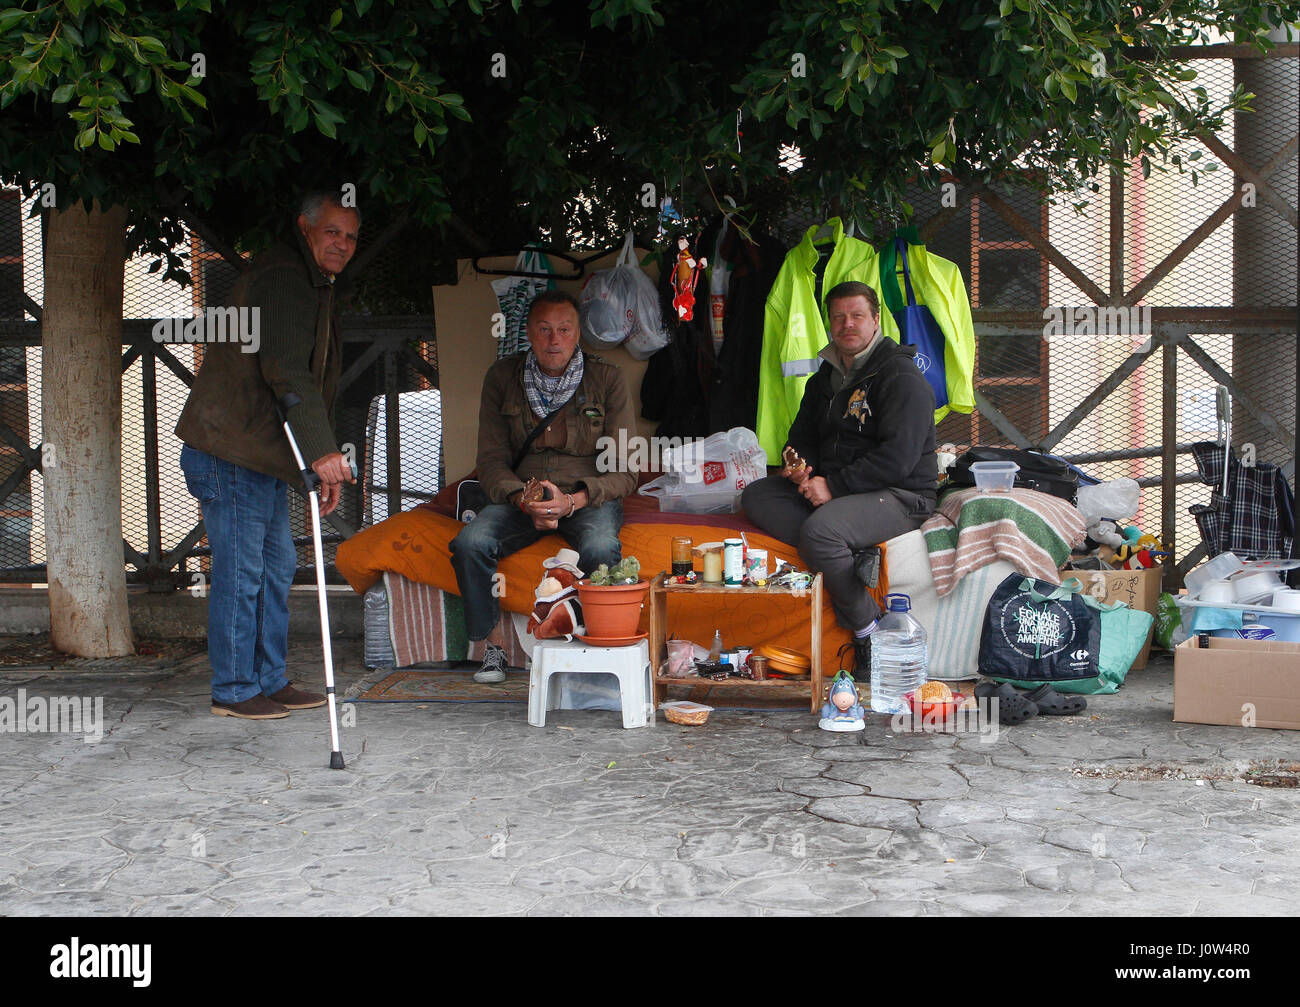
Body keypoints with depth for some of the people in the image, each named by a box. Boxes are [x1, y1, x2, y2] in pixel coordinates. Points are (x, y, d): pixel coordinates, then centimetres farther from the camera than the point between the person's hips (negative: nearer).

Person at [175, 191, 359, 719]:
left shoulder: (314, 286, 17)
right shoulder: (280, 277, -17)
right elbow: (285, 371, -30)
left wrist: (320, 454, 17)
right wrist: (322, 452, -37)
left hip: (265, 455, 11)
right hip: (229, 453, -11)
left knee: (276, 567, 13)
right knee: (240, 571, -6)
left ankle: (269, 680, 22)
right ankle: (234, 690, 2)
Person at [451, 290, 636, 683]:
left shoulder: (607, 379, -3)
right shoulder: (502, 377, 2)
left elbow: (624, 471, -5)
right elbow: (492, 461, 2)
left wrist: (572, 501, -22)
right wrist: (524, 500, -19)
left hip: (589, 497, -2)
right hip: (519, 495, 2)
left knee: (601, 548, -36)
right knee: (470, 543, -28)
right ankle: (493, 645, -9)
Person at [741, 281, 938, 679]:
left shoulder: (901, 376, -11)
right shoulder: (826, 378, 15)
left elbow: (898, 458, -21)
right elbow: (803, 436, 23)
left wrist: (834, 485, -22)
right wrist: (799, 465, -3)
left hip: (900, 497, -9)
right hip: (831, 489, 9)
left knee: (820, 529, -35)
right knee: (756, 496, -6)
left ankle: (871, 632, -19)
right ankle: (850, 555, -22)